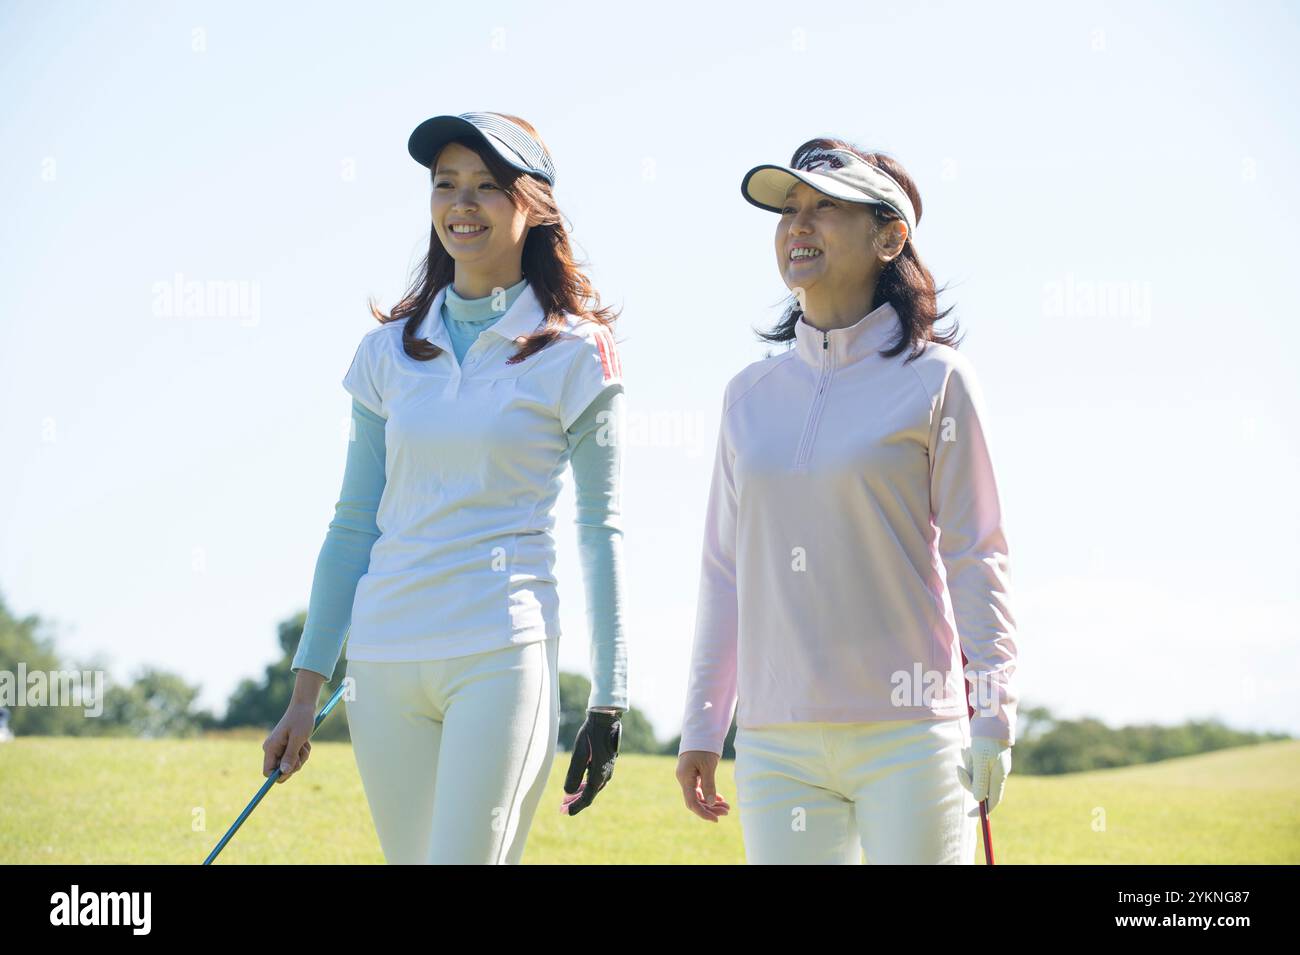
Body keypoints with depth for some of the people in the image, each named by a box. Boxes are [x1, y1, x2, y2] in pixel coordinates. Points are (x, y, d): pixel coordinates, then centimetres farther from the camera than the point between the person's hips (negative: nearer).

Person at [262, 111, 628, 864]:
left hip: (502, 654, -4)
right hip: (384, 661, 4)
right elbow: (353, 526, 14)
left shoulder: (574, 352, 1)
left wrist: (609, 704, -2)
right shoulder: (390, 352, 12)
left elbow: (602, 532, 2)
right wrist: (307, 691, 11)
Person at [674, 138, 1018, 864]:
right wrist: (701, 728, 14)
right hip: (774, 744, 4)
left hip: (906, 738, -4)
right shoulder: (751, 395, 12)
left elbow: (977, 560, -2)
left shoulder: (934, 380, 0)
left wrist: (994, 724, -7)